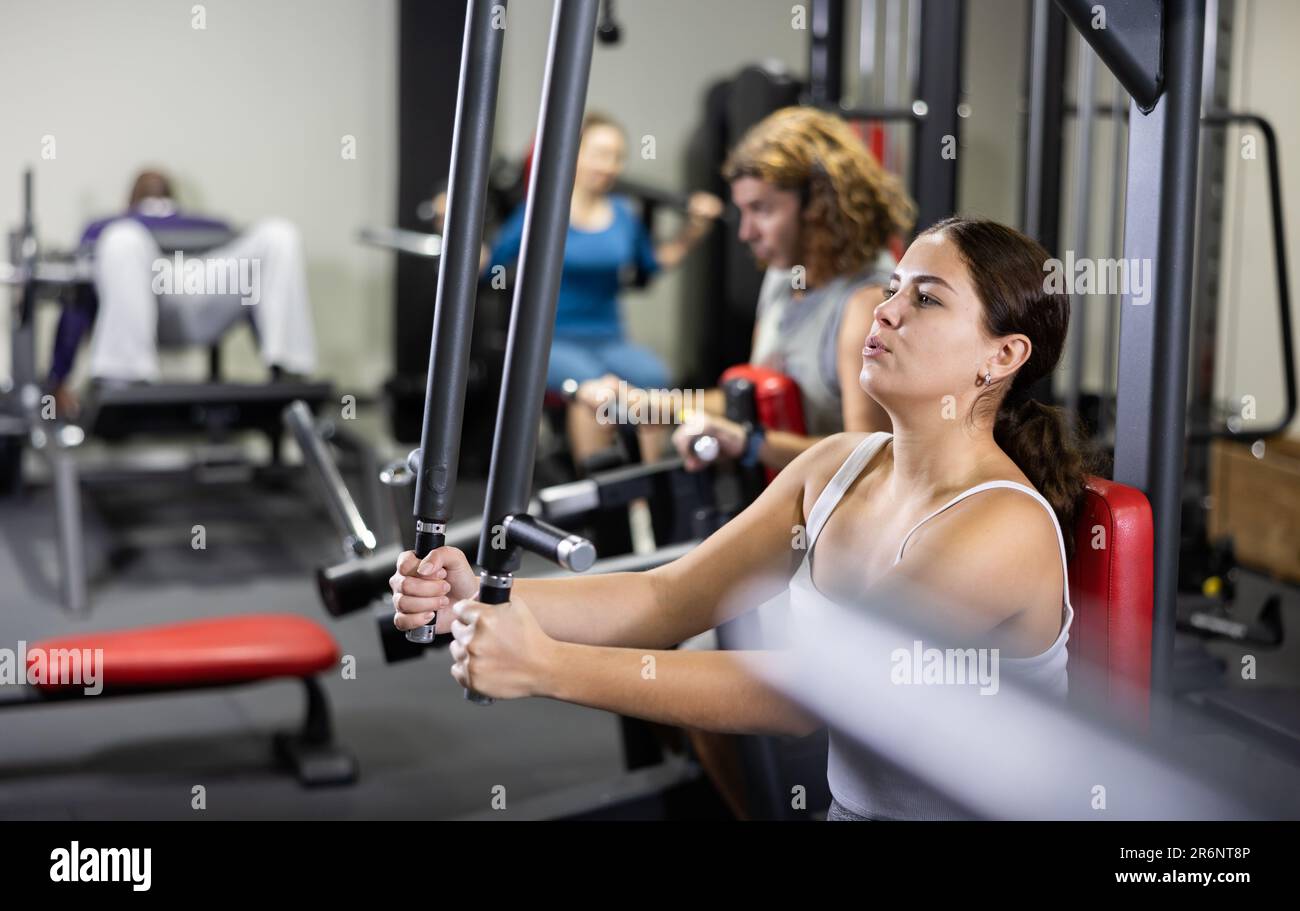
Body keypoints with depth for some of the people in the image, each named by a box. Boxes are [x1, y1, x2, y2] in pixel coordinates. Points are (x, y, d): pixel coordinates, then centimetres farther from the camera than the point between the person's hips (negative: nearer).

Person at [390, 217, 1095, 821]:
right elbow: (668, 598, -2)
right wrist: (480, 599, -17)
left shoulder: (1004, 529, -21)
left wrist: (547, 666, -32)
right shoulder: (837, 467, 2)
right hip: (851, 804, 6)